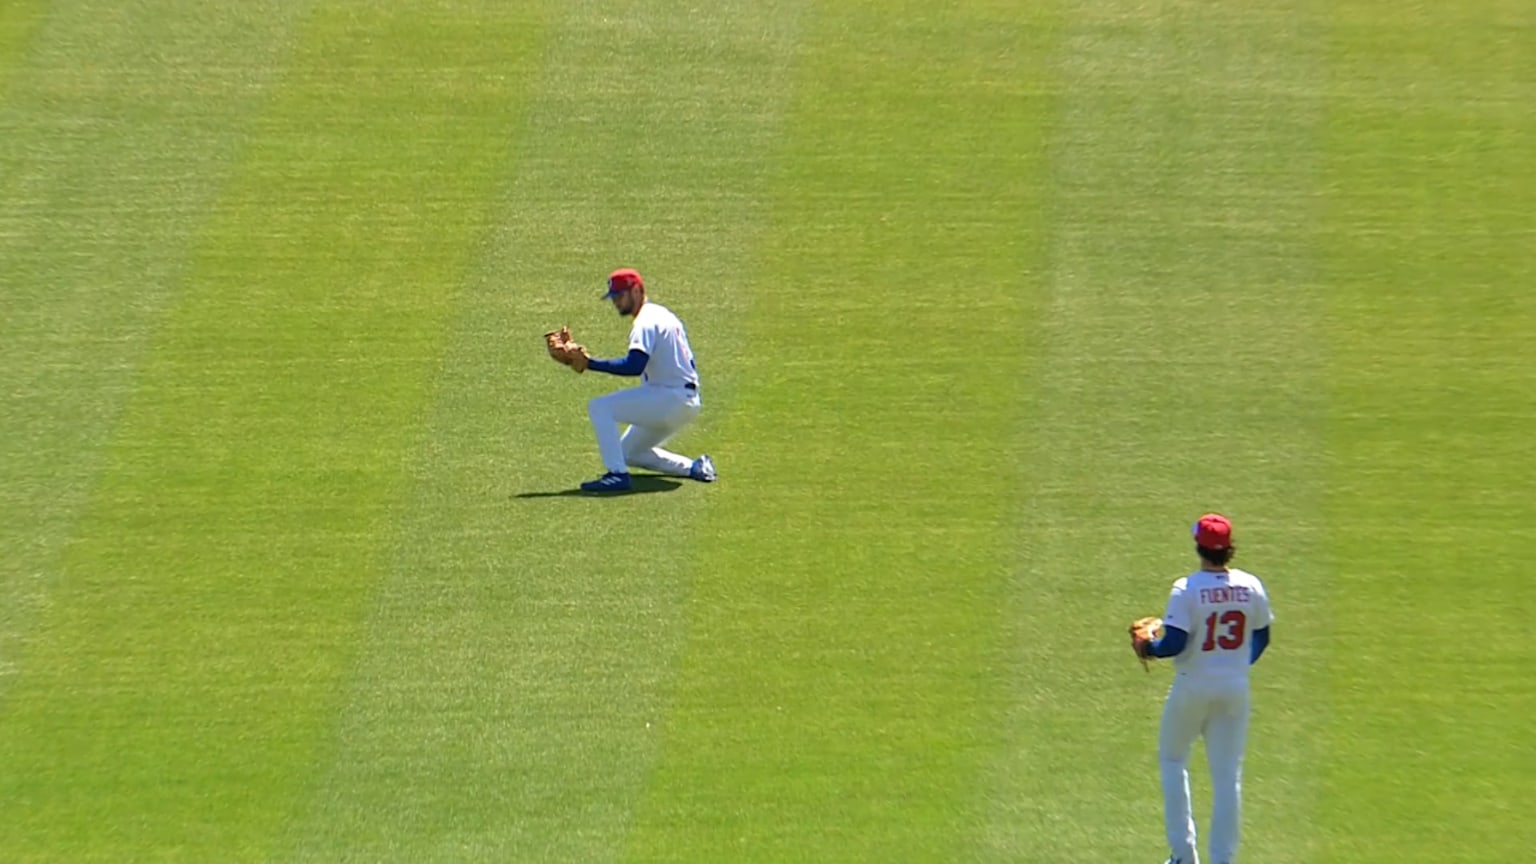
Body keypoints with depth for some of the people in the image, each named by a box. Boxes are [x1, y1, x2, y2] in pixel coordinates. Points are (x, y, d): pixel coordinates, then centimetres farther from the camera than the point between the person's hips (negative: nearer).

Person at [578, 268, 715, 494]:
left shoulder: (646, 322, -12)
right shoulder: (665, 315, 20)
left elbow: (634, 366, -28)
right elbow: (688, 365, 23)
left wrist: (591, 363, -28)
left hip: (671, 397, -10)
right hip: (685, 403, 10)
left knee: (599, 407, -17)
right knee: (629, 452, 21)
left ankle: (618, 475, -25)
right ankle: (693, 467, 15)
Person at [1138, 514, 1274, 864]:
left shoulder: (1187, 590, -18)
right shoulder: (1251, 587, -3)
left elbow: (1174, 644, -22)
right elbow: (1261, 638, 8)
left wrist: (1149, 647, -1)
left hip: (1193, 687, -3)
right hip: (1235, 688, 3)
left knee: (1172, 759, 18)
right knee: (1228, 774, 9)